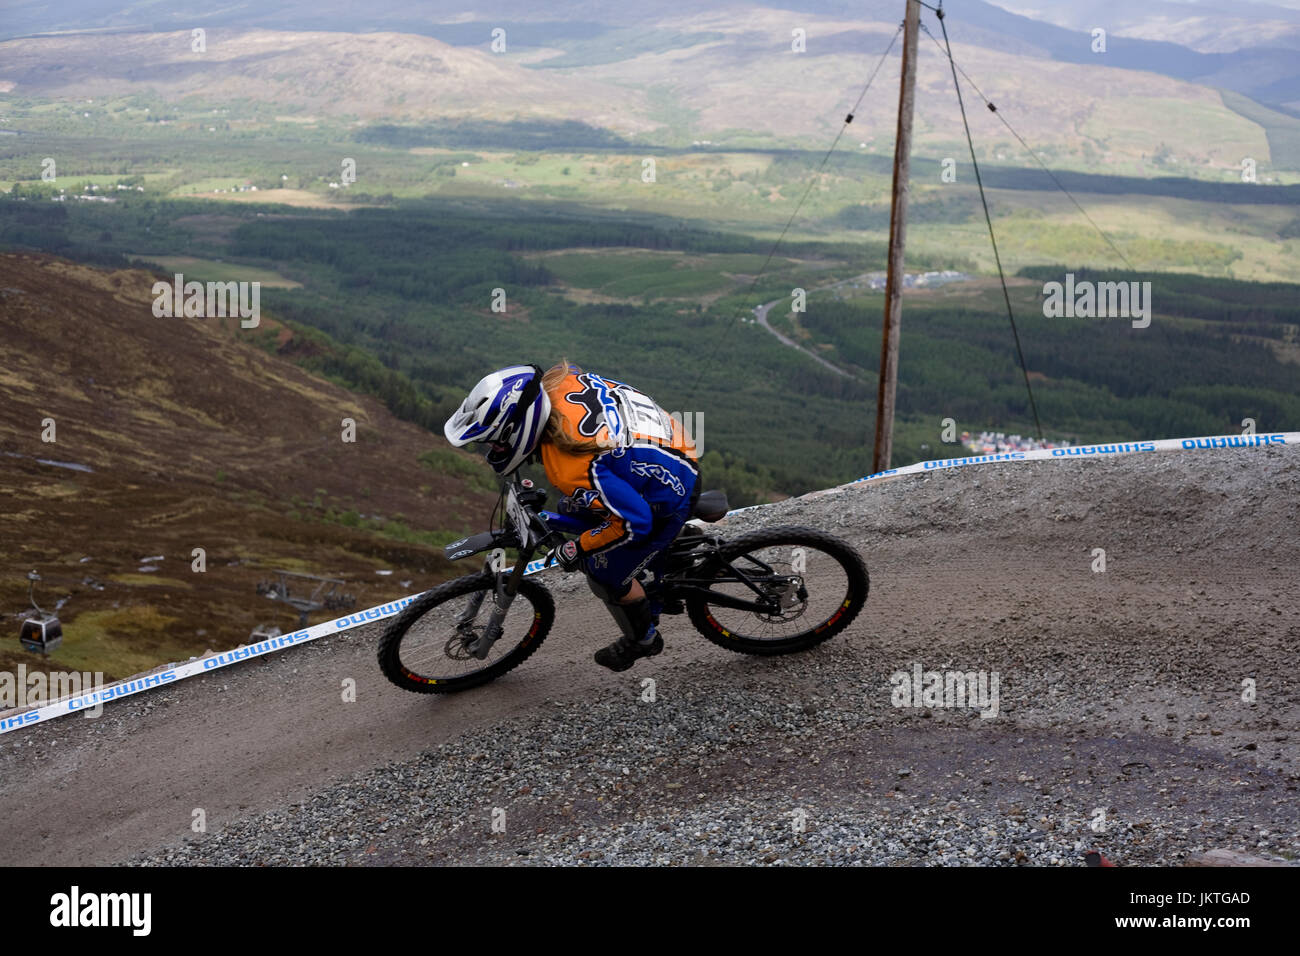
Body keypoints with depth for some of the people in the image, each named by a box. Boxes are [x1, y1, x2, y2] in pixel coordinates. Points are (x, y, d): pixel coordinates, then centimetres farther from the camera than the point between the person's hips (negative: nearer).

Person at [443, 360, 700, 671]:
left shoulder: (569, 469, -35)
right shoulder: (557, 381, -14)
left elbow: (634, 522, -30)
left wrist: (575, 550, -13)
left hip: (667, 494, -9)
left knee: (606, 575, 3)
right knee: (571, 507, 23)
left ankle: (643, 639, 31)